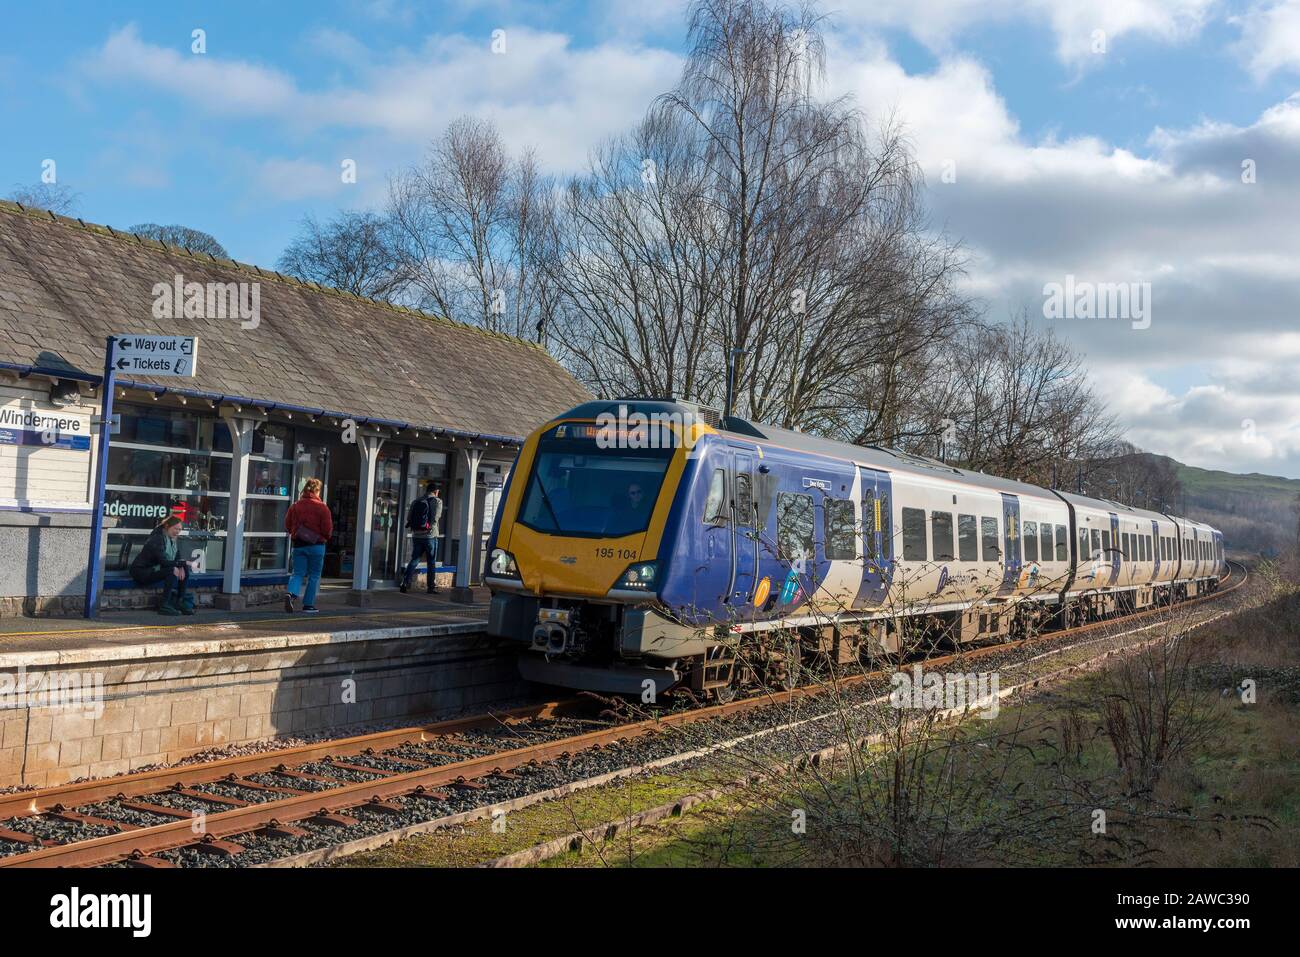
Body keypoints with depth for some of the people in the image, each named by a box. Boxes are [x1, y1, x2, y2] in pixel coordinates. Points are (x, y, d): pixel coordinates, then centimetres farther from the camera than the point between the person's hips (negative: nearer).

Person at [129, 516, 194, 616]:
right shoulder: (157, 539, -22)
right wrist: (183, 563, -30)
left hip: (156, 569, 9)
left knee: (184, 569, -6)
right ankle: (164, 606, -25)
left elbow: (176, 558, 6)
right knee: (172, 571, -31)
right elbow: (163, 561, -31)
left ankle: (180, 602, -3)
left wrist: (181, 567, -16)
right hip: (142, 571, -9)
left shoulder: (172, 539, 5)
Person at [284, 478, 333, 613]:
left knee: (297, 573, 8)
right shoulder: (322, 507, -9)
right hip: (316, 545, -3)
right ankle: (308, 605, 9)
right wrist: (325, 537, 12)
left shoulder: (295, 506, 2)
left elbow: (287, 526, 7)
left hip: (298, 545, 3)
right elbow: (328, 529, -9)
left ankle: (291, 593, -19)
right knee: (314, 576, 8)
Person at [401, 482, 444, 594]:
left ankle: (405, 581, -2)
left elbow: (408, 518, 6)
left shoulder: (416, 501, 9)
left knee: (414, 559, 11)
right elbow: (435, 518, -12)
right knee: (432, 562, 6)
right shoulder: (437, 501, -4)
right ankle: (431, 587, 9)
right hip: (430, 535, -4)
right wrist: (430, 529, 5)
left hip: (416, 535, 4)